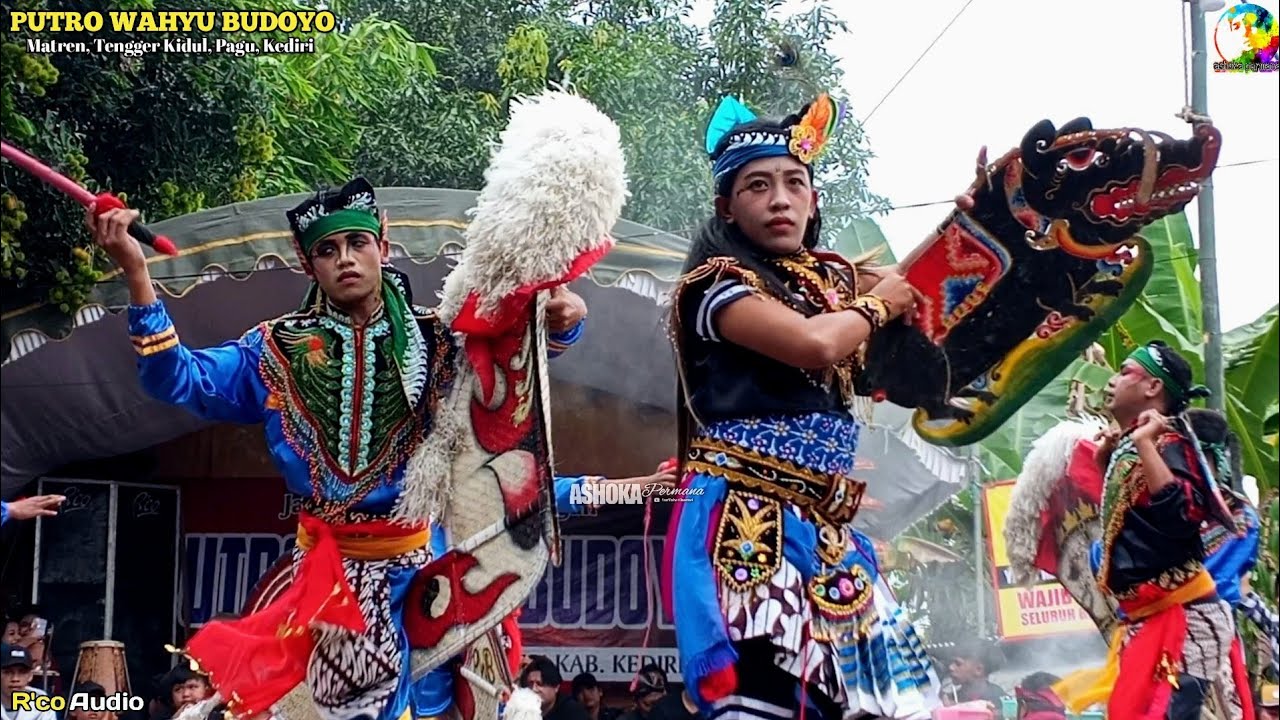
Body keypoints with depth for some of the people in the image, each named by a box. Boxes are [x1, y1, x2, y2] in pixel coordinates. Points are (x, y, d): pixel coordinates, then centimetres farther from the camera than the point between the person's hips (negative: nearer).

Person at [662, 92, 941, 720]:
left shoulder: (834, 278, 19)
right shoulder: (715, 281, -4)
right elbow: (814, 345, -20)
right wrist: (877, 304, 0)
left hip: (823, 522, 8)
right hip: (745, 516, -8)